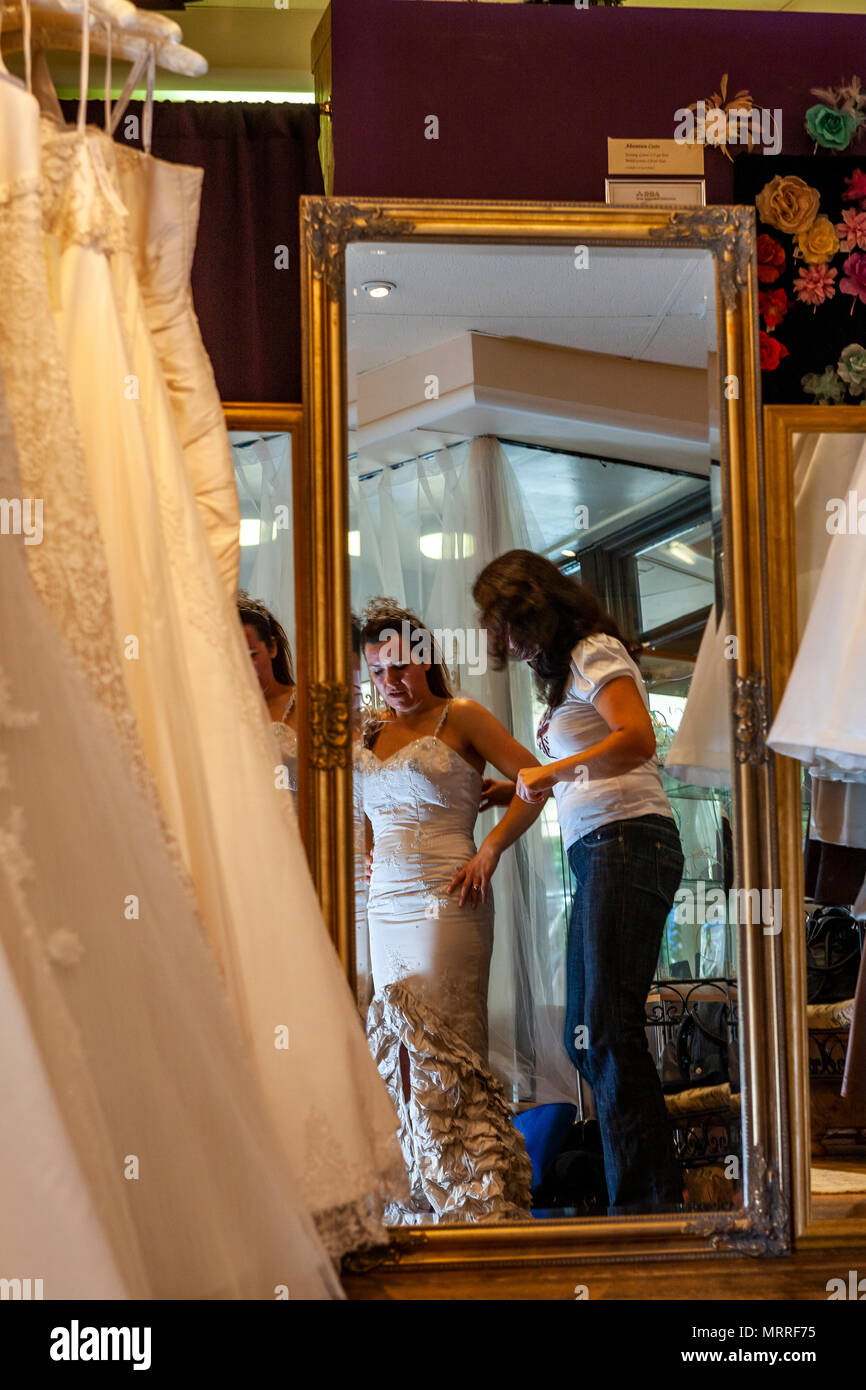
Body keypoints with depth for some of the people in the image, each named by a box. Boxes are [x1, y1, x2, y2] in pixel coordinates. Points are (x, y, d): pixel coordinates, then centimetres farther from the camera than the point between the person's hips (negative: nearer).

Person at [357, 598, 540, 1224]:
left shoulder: (461, 717, 1)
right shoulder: (373, 731, 17)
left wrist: (489, 854, -11)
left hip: (446, 899, -6)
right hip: (386, 904, 6)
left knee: (440, 1047, -11)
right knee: (400, 1050, 2)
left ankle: (476, 1194, -7)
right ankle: (427, 1196, 6)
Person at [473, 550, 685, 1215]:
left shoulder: (597, 653, -2)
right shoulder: (566, 670, 26)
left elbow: (639, 738, -18)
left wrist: (555, 769, -17)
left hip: (627, 842, -10)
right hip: (598, 858, 10)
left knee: (608, 1030, -14)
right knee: (587, 1037, 4)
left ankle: (644, 1201, -13)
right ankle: (658, 1193, 3)